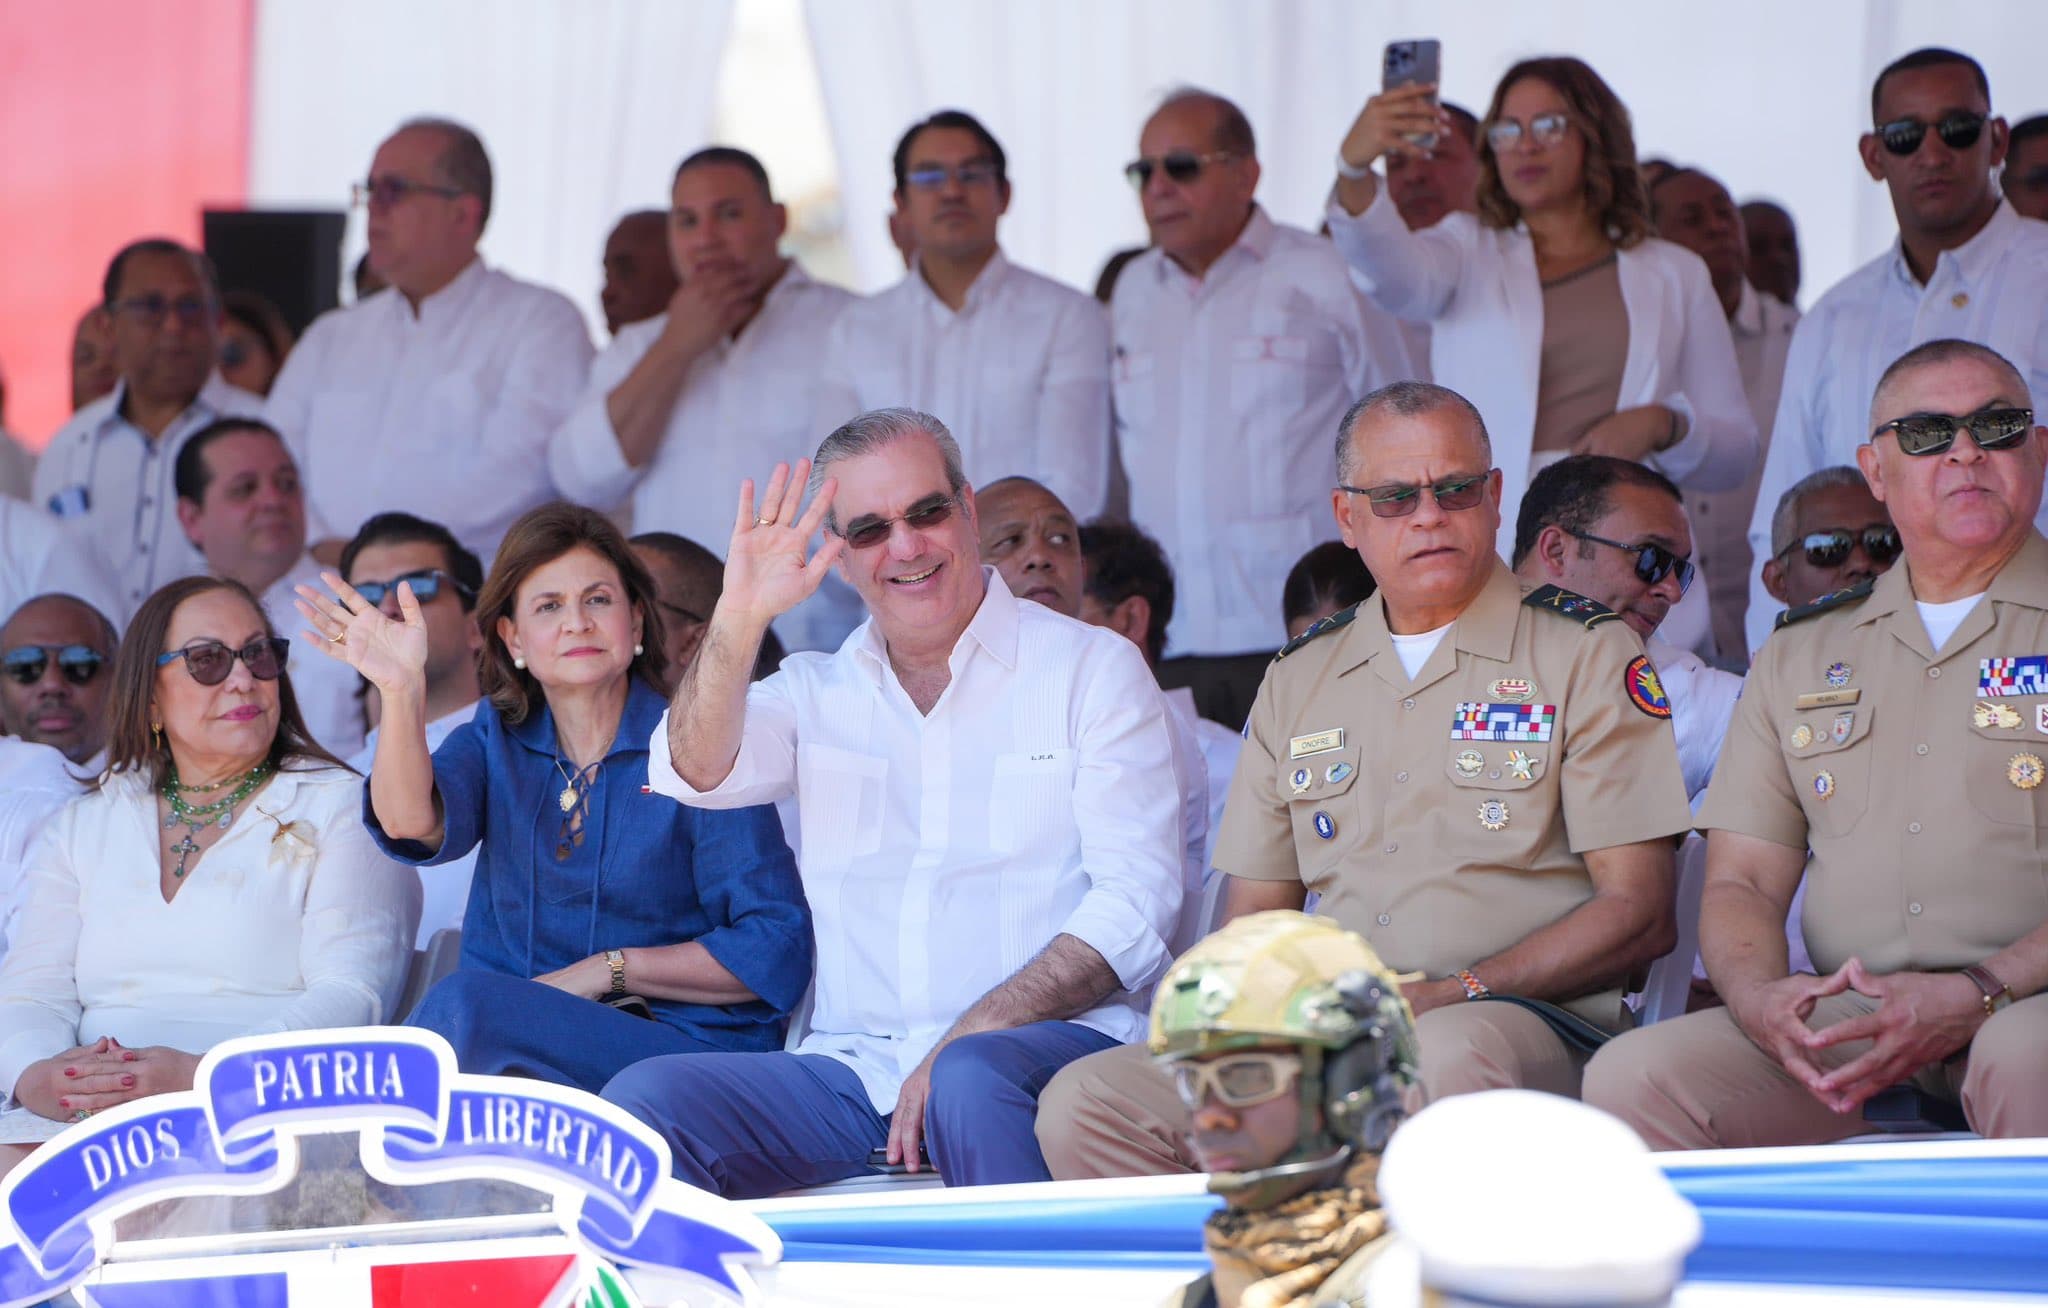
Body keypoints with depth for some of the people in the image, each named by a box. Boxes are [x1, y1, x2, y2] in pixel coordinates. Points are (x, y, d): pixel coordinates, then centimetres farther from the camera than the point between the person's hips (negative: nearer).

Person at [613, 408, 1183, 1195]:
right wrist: (739, 619, -15)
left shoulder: (1093, 670, 7)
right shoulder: (814, 692, 19)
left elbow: (1133, 907, -4)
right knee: (641, 1100, -22)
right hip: (852, 1065, 3)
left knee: (973, 1081, -38)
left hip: (1049, 1041, -3)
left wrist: (961, 1045, -16)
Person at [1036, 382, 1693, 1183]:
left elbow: (1640, 915, 0)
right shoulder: (1299, 682, 21)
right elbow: (1253, 915, 22)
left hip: (1527, 1022, -4)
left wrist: (1456, 996, -13)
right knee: (1084, 1104, -21)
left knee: (1445, 1055, -42)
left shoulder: (1586, 654, 7)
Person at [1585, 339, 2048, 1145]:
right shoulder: (1799, 655, 22)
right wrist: (1760, 996, -8)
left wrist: (1975, 996, -19)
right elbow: (1740, 883, 17)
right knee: (1631, 1076, -23)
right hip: (1844, 1025, 4)